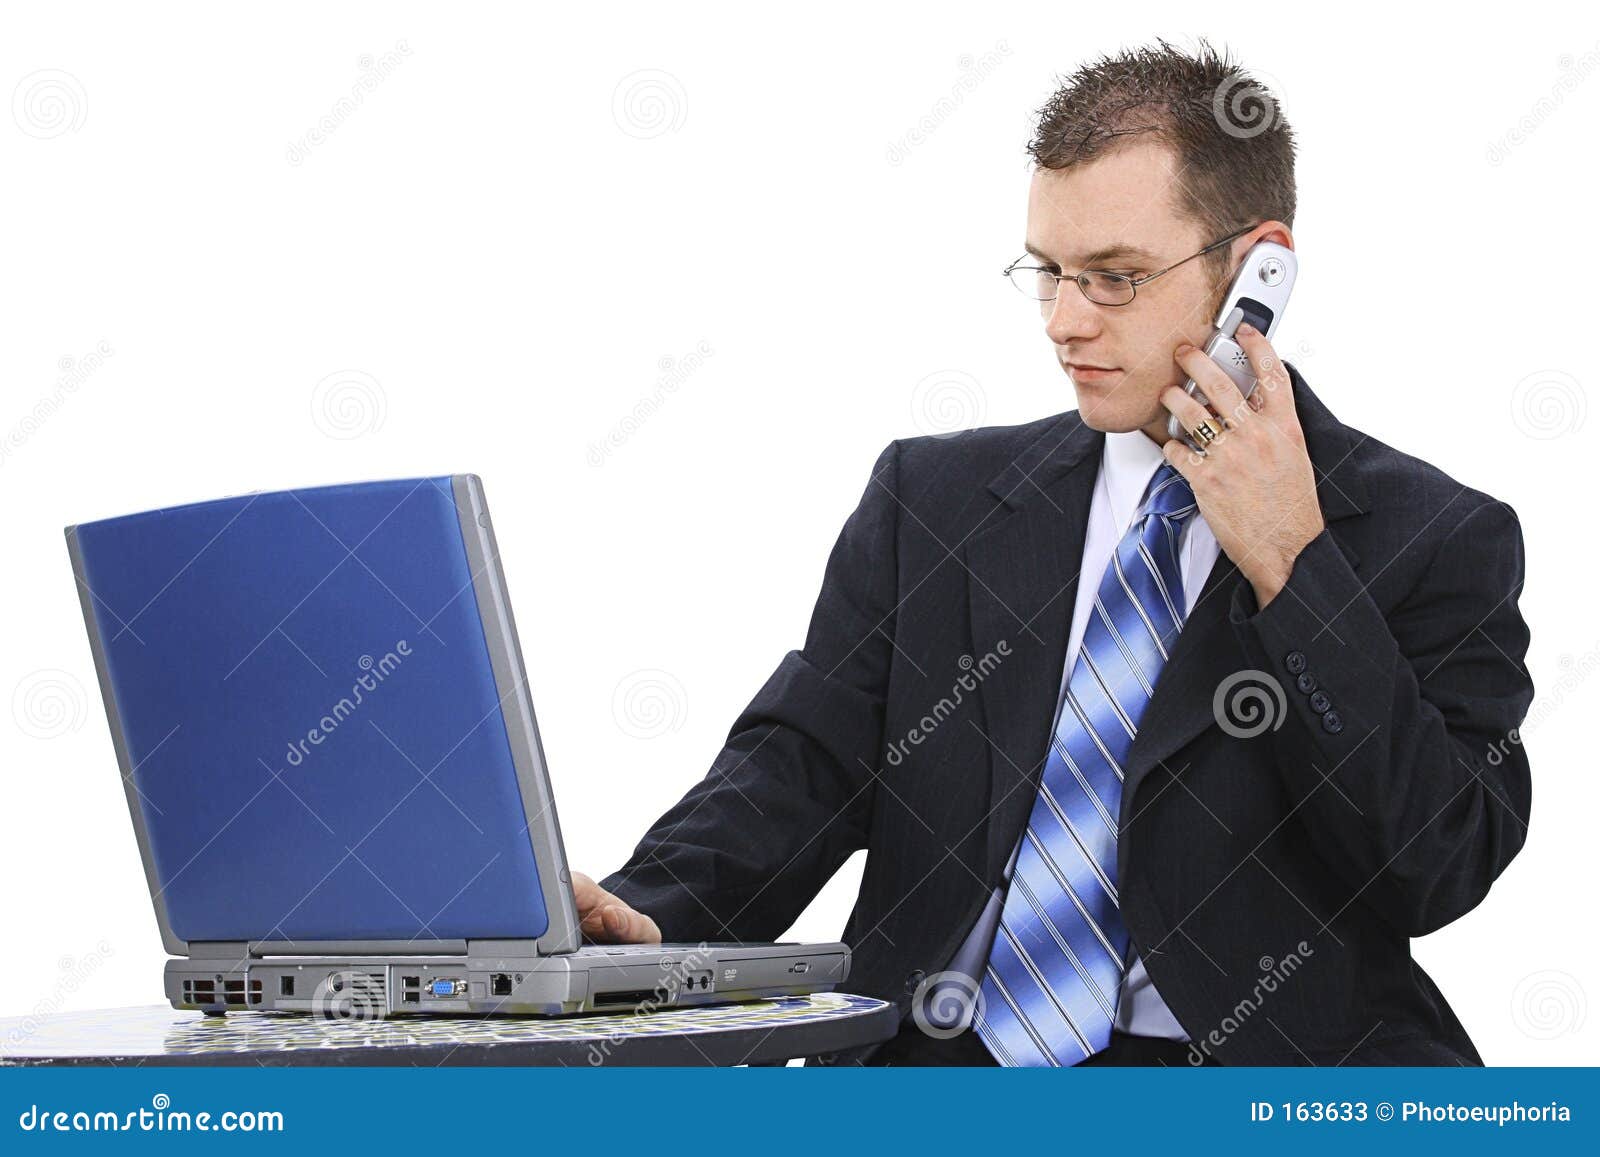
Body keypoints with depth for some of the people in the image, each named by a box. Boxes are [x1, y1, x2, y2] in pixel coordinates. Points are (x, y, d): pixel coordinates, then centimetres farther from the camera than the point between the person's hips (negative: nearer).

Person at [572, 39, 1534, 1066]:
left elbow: (1440, 869, -5)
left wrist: (1290, 565, -9)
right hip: (947, 1058, 2)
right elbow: (805, 753, 7)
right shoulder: (932, 497, 15)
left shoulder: (1442, 543, 5)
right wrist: (647, 913, -13)